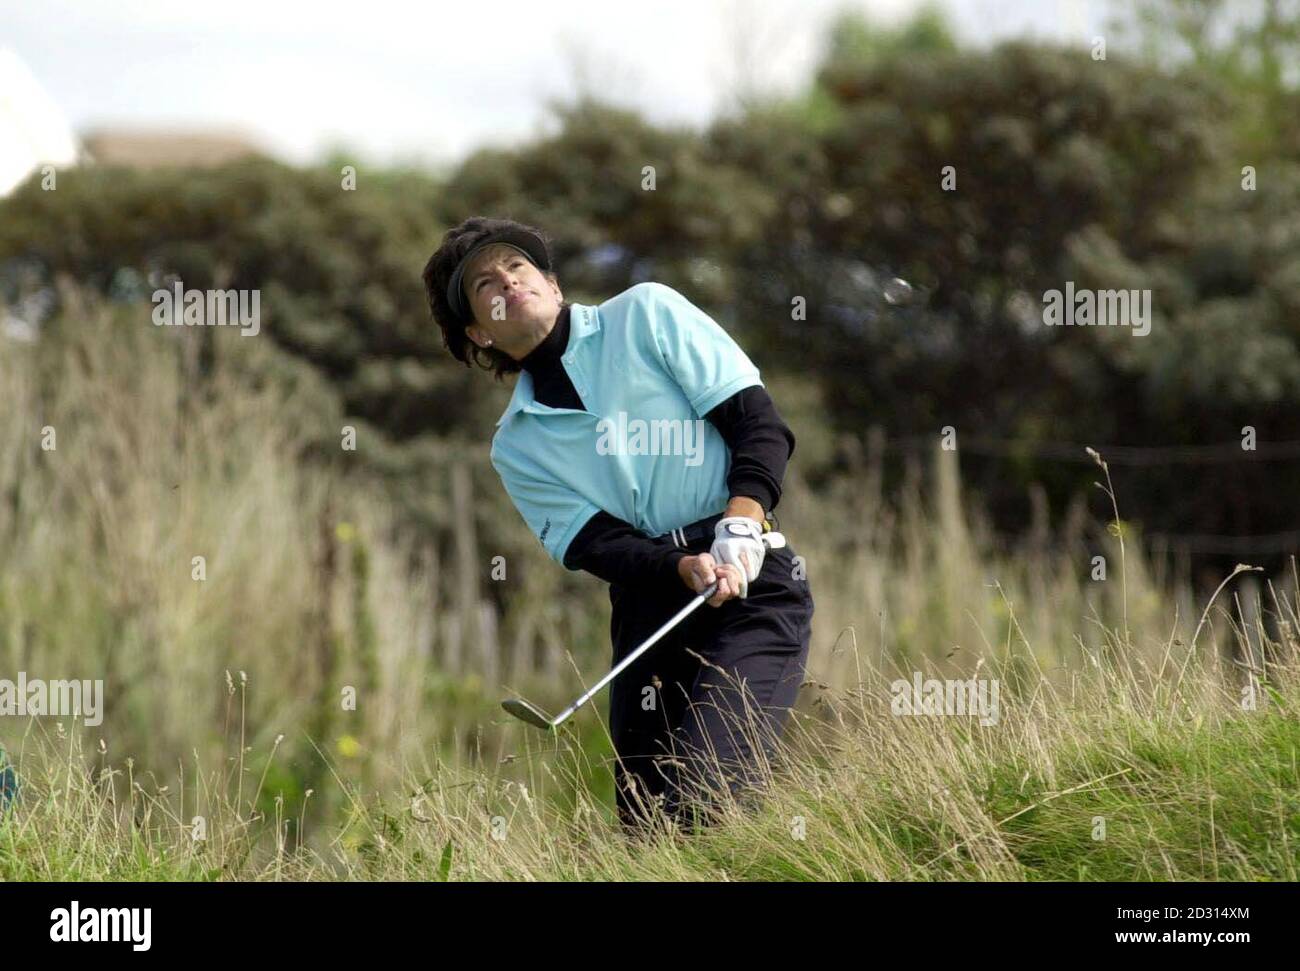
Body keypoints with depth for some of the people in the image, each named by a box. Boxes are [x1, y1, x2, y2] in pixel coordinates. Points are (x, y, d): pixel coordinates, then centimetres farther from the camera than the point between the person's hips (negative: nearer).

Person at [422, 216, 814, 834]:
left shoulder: (645, 314, 8)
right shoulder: (516, 447, 15)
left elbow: (758, 421, 0)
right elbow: (593, 543, 1)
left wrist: (741, 524, -17)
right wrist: (686, 569, -19)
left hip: (753, 580, -4)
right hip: (649, 608, 4)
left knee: (709, 799, -22)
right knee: (645, 818, -5)